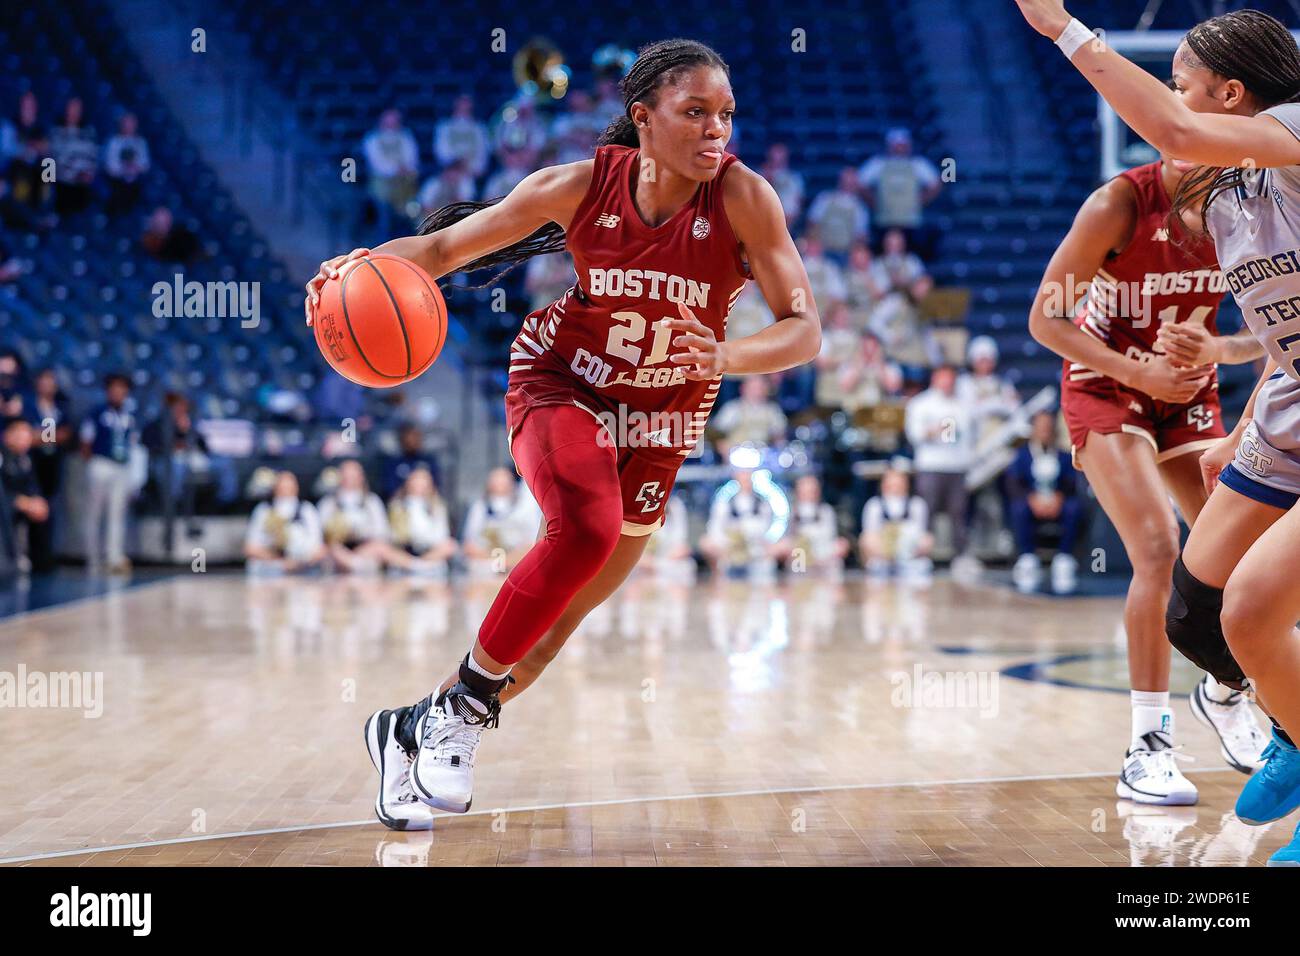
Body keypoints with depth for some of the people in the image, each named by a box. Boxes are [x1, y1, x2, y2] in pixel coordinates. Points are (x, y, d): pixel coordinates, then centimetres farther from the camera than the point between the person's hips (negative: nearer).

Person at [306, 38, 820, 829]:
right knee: (586, 530, -33)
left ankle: (415, 731, 30)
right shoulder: (581, 185, -18)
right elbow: (446, 245, -10)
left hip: (663, 417, 2)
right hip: (564, 385, -2)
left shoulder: (743, 196, -21)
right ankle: (465, 701, -11)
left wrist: (723, 357, -43)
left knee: (563, 615, 9)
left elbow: (805, 331, -23)